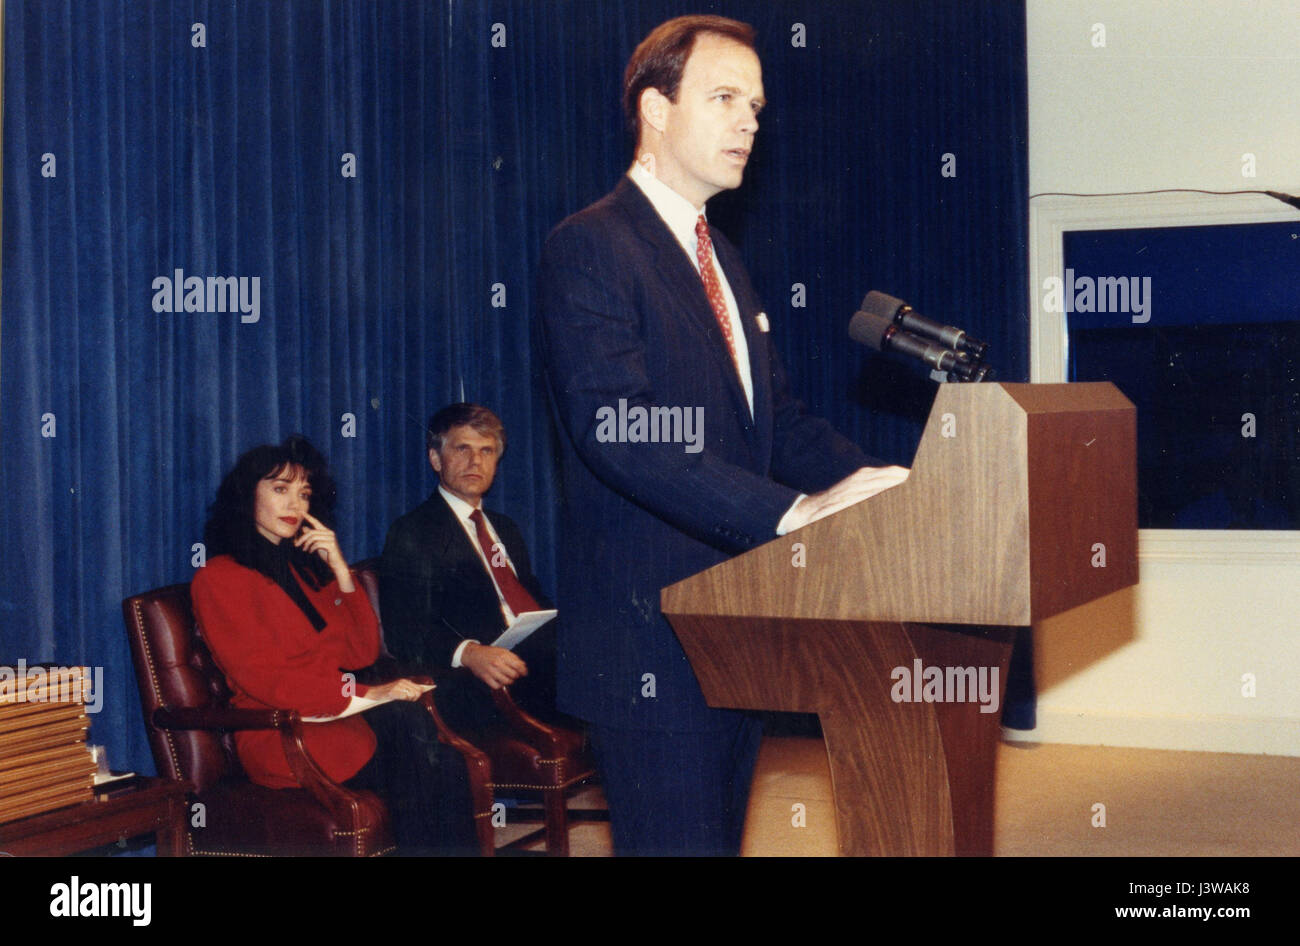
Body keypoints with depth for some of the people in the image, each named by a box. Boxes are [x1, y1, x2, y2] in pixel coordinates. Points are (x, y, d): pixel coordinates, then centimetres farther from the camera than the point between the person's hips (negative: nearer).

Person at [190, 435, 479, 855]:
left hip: (341, 716, 6)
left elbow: (363, 654, 13)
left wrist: (340, 570, 2)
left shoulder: (306, 567, 22)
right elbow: (265, 680, -10)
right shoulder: (218, 578, 2)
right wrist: (367, 694, -18)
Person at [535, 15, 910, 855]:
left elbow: (779, 418, 16)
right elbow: (618, 433, -24)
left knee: (720, 835, 15)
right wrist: (791, 511, -30)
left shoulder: (721, 260, 19)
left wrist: (873, 485, -3)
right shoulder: (589, 250, -11)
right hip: (652, 633, -9)